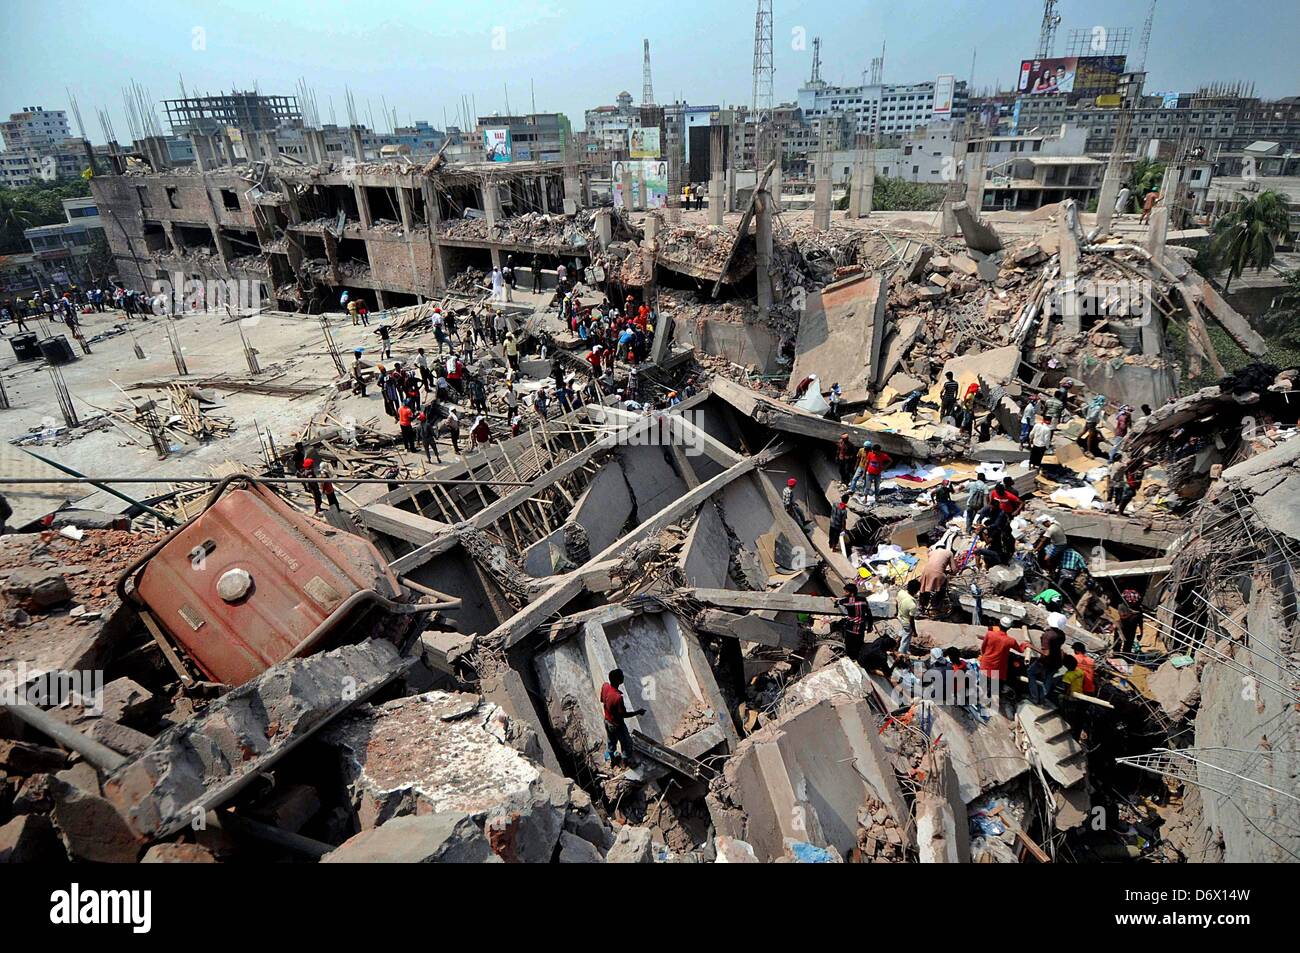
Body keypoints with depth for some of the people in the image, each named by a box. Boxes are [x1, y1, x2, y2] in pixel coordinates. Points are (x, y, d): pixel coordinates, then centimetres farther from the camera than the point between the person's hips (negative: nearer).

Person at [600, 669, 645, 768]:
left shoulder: (604, 686, -19)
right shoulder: (618, 697, -40)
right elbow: (623, 714, -26)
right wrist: (637, 712, -15)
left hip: (607, 720, 7)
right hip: (617, 724, -6)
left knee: (611, 741, 31)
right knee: (627, 742, 21)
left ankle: (611, 758, 55)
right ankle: (629, 761, 44)